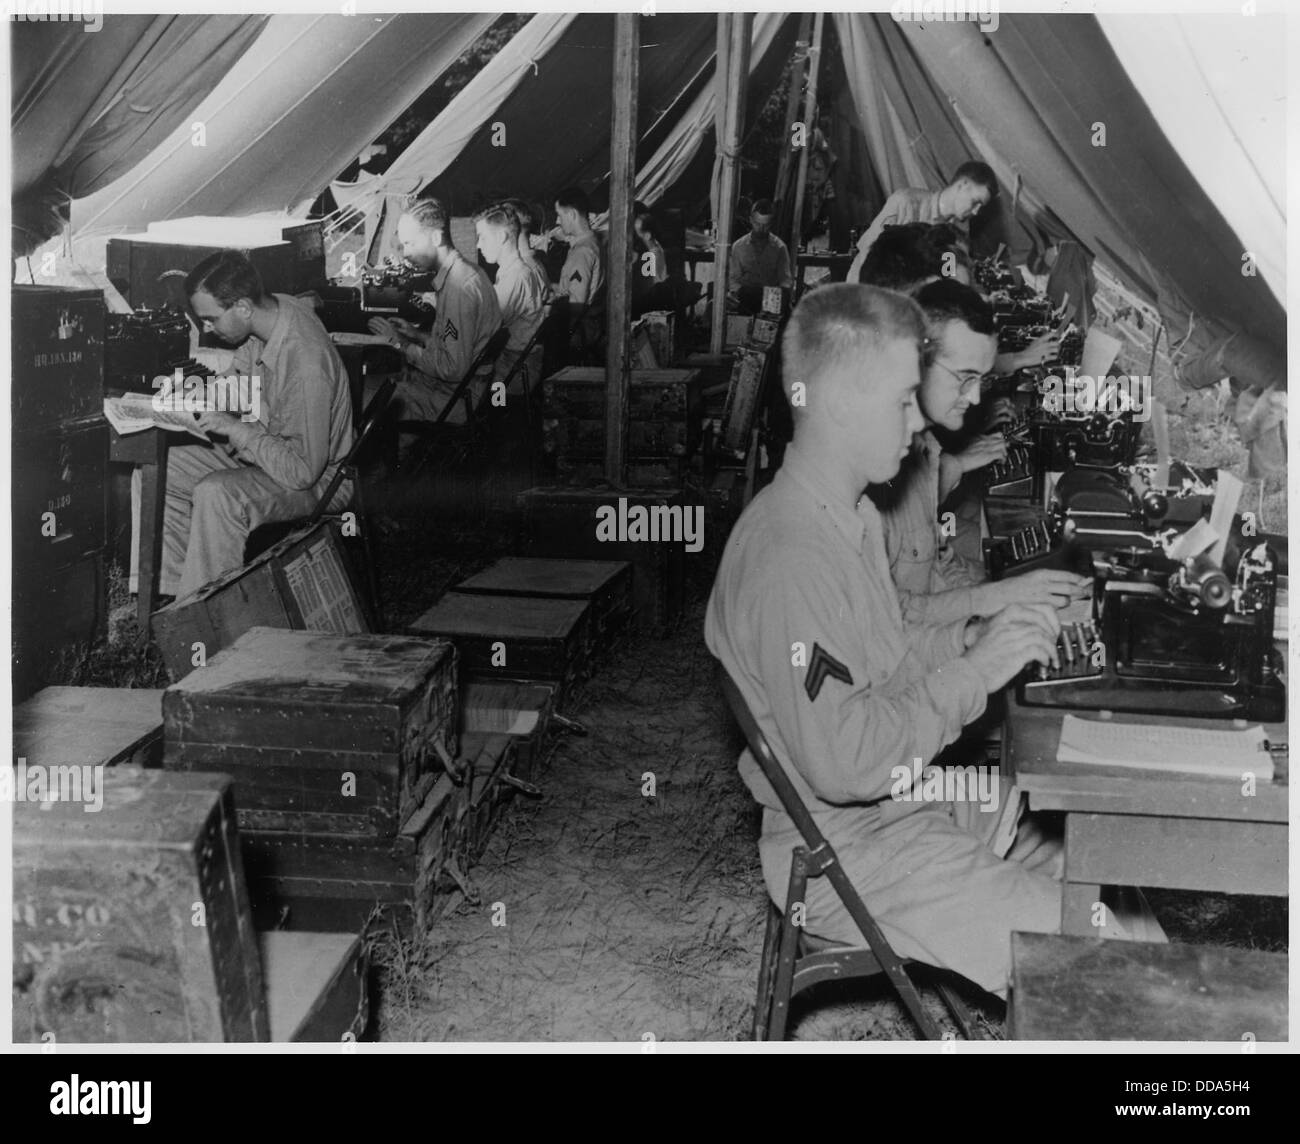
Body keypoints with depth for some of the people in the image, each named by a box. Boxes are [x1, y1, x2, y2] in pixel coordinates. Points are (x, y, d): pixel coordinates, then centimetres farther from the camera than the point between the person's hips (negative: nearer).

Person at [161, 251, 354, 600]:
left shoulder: (305, 363, -33)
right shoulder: (271, 309, -6)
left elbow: (302, 470, -31)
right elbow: (241, 375, 17)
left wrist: (235, 429, -25)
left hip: (315, 480, -10)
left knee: (215, 495, -33)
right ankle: (174, 592, 7)